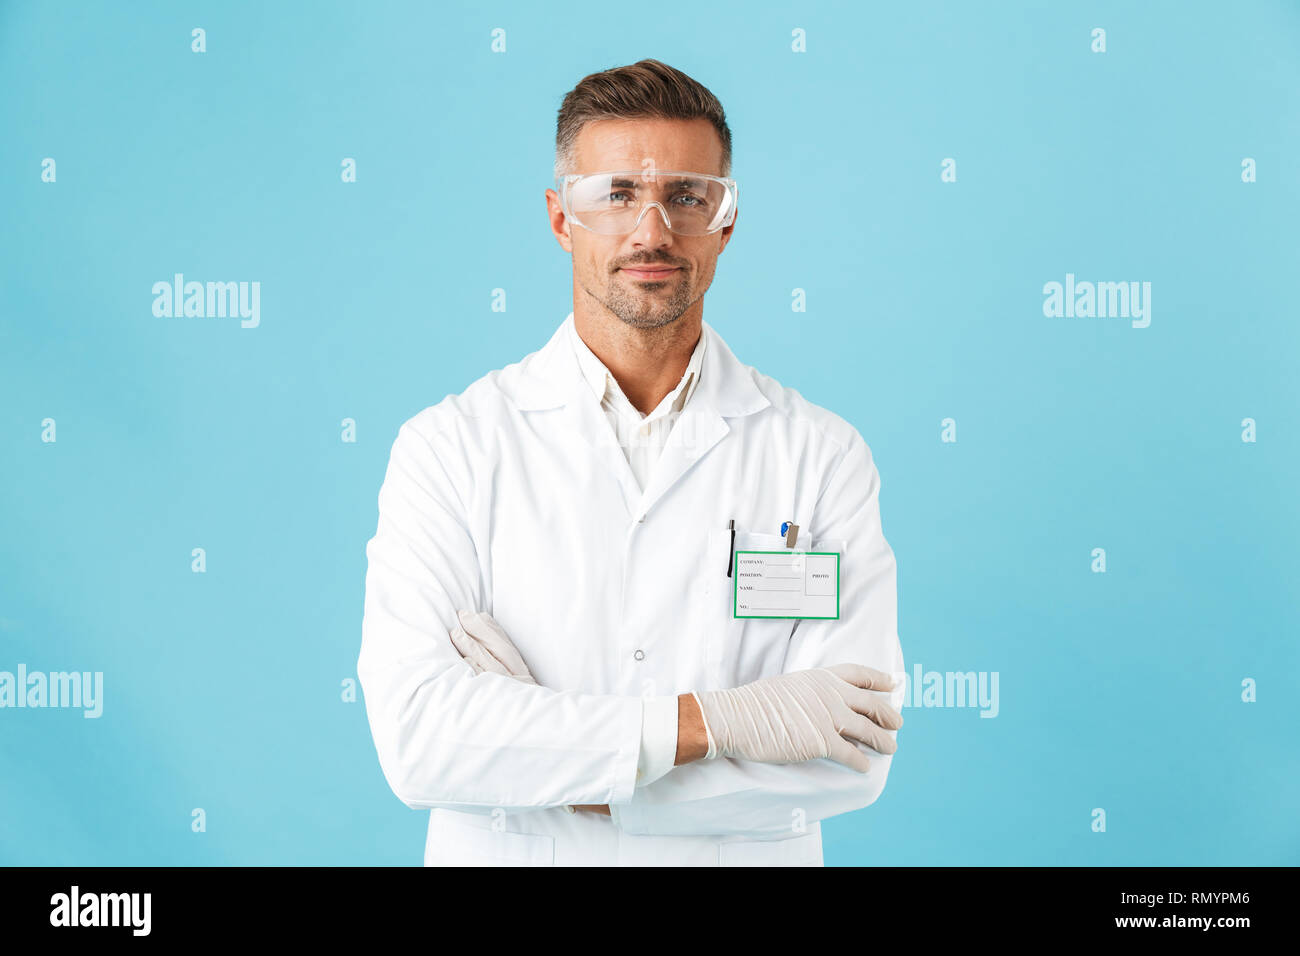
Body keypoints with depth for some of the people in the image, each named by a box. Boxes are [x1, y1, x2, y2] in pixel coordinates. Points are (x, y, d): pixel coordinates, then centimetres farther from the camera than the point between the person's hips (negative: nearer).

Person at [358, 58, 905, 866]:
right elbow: (416, 733, -18)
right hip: (507, 860, 0)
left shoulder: (823, 456, -6)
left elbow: (850, 762, -14)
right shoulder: (448, 446, -7)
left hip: (744, 858, 1)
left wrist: (553, 761, -18)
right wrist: (714, 719, -22)